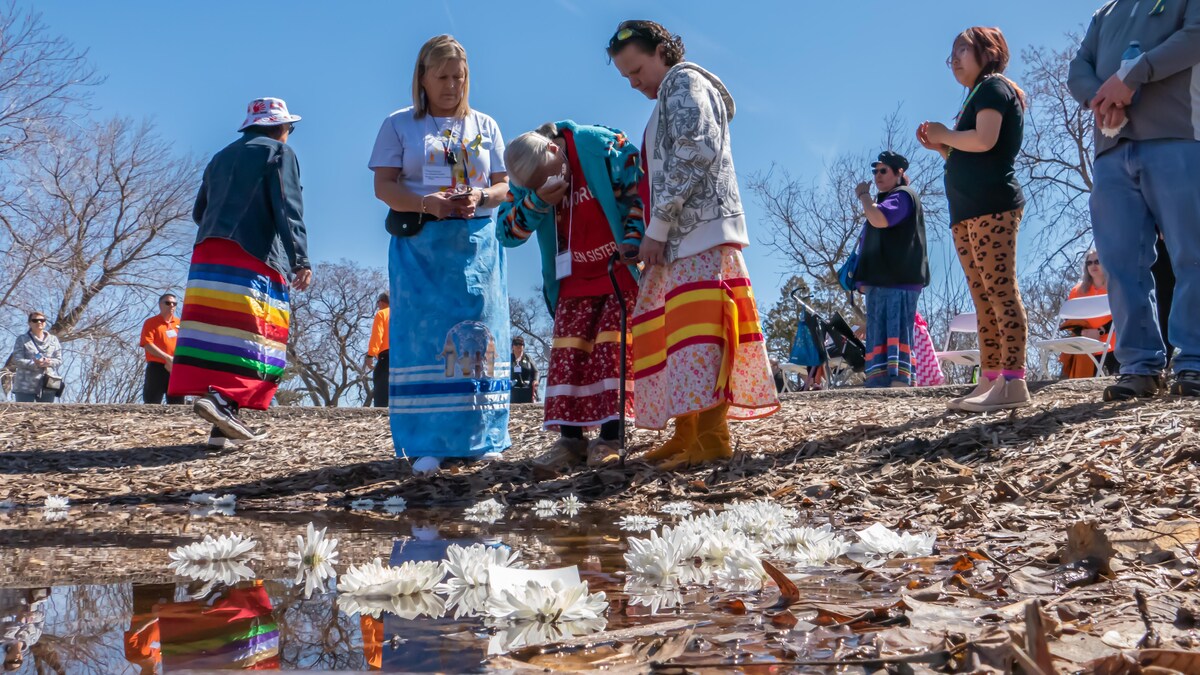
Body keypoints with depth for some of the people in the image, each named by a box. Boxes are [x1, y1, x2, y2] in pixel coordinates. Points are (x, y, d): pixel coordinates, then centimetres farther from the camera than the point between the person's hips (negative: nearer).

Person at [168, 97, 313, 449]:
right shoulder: (278, 152, 5)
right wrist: (300, 259, -14)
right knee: (253, 336, -6)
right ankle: (223, 397, -26)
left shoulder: (220, 157, 26)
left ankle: (222, 425, -5)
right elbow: (288, 209, -8)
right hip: (254, 257, -6)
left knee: (215, 334, -1)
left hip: (207, 254, 6)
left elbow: (199, 212, 26)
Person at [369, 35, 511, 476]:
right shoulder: (399, 125, 9)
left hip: (477, 244, 2)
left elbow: (504, 186, 11)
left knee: (479, 336, -1)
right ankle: (427, 444, -3)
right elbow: (384, 186, 0)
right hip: (420, 245, -2)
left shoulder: (485, 126, 15)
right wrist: (424, 203, -18)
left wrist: (480, 197, -12)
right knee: (424, 337, -7)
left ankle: (481, 439, 6)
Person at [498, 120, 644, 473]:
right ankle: (570, 437, -1)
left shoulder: (601, 144, -17)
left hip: (622, 270, -5)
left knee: (611, 347, -12)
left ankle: (610, 437, -10)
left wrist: (633, 239, -26)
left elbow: (640, 188, -15)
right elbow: (507, 232, -5)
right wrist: (536, 202, -22)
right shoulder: (525, 178, -2)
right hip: (575, 279, 5)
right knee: (567, 352, -3)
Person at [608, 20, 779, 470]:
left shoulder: (684, 82, 1)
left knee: (697, 326, -17)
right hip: (680, 238, 10)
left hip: (702, 230, -10)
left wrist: (656, 228, -14)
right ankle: (687, 433, 6)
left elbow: (694, 153, -14)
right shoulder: (667, 101, 30)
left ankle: (712, 436, -19)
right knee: (666, 334, 5)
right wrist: (656, 234, 12)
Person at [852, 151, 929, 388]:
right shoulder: (884, 200, 29)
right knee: (878, 337, 3)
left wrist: (863, 195, -4)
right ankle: (879, 387, 1)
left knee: (895, 333, -17)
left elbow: (879, 219, -22)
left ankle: (899, 384, -23)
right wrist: (864, 278, 19)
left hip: (898, 280, -10)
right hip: (879, 280, 10)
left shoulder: (903, 196, -1)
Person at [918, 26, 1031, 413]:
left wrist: (945, 134, -2)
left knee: (1001, 291, -15)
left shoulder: (994, 85, 1)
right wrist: (939, 147, 13)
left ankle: (1013, 382, -19)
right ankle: (990, 381, 2)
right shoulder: (979, 97, 27)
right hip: (968, 210, 10)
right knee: (984, 299, 3)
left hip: (992, 205, -10)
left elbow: (984, 140, -17)